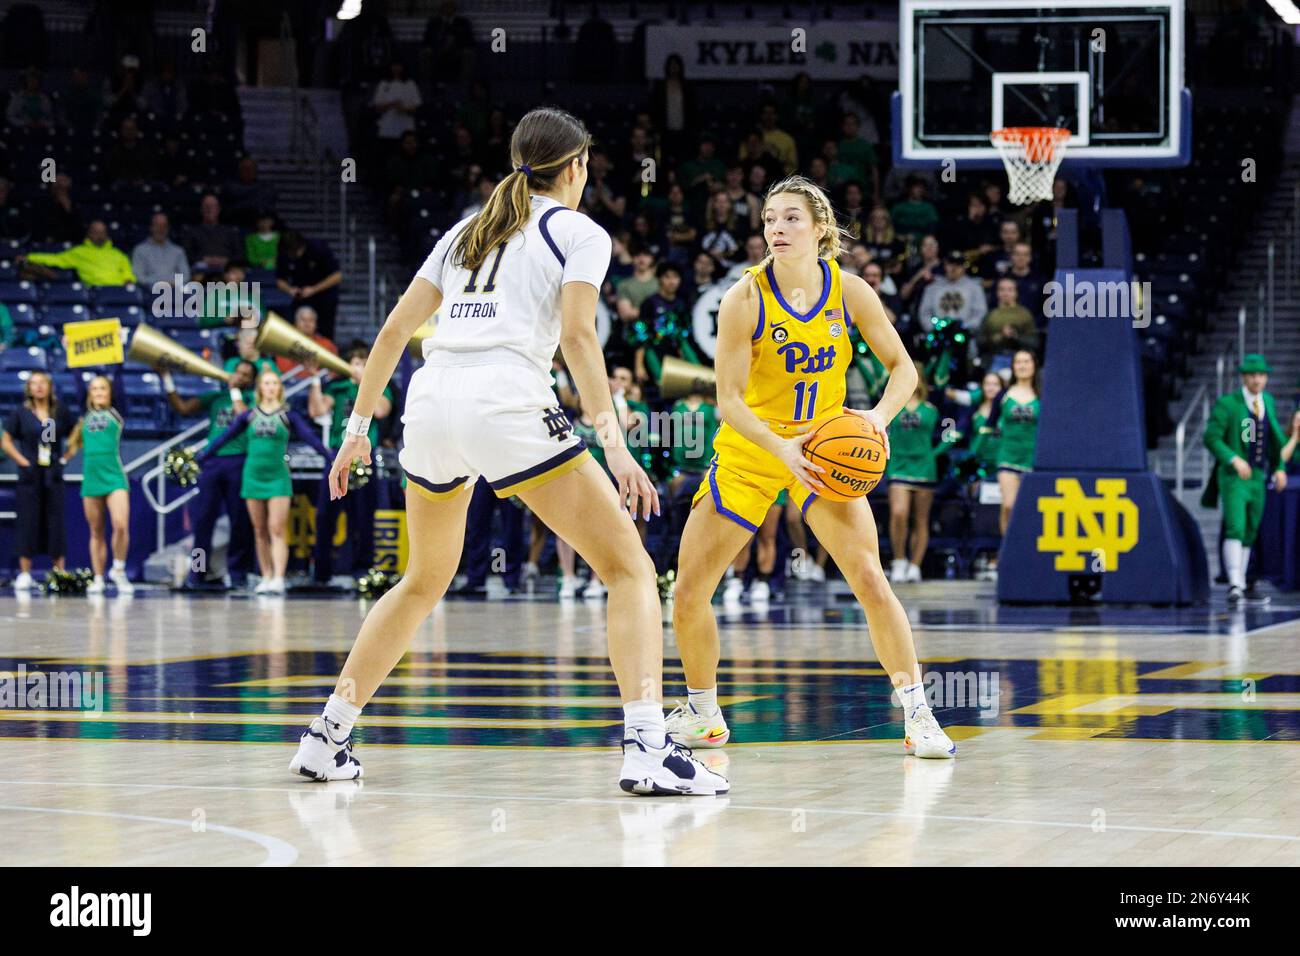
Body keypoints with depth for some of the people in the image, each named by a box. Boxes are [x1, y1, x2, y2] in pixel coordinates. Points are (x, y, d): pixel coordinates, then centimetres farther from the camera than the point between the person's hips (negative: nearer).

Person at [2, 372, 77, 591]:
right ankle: (24, 573, 3)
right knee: (28, 522, -1)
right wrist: (22, 460, -6)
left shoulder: (61, 412, 5)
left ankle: (60, 572, 6)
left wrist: (67, 456, 4)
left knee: (55, 521, 1)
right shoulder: (21, 413, 1)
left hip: (53, 475, 1)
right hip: (29, 475, -1)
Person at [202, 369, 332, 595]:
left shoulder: (288, 416, 0)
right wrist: (200, 459, 9)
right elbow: (225, 436, 9)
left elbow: (309, 437, -6)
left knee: (277, 530, -9)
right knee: (260, 532, 7)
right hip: (253, 475, 3)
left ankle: (278, 579, -15)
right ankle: (266, 578, 13)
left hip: (278, 477, -3)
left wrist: (331, 458, -17)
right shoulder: (249, 415, 6)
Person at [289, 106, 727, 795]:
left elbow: (394, 331, 22)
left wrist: (358, 426, 27)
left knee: (424, 581, 27)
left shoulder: (467, 232, 26)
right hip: (507, 405, -6)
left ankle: (325, 738, 25)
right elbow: (577, 335, -7)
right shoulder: (579, 232, 10)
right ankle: (647, 749, -19)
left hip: (430, 402, 6)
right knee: (629, 568, -1)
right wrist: (613, 441, -13)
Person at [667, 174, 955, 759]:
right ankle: (703, 715, 18)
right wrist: (782, 448, -34)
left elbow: (902, 367, -2)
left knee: (869, 579, -16)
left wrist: (879, 415, -23)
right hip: (748, 453, 0)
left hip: (825, 451, 0)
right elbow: (729, 400, -18)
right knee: (689, 591, -3)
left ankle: (917, 714, -7)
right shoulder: (745, 299, -17)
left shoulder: (848, 291, -11)